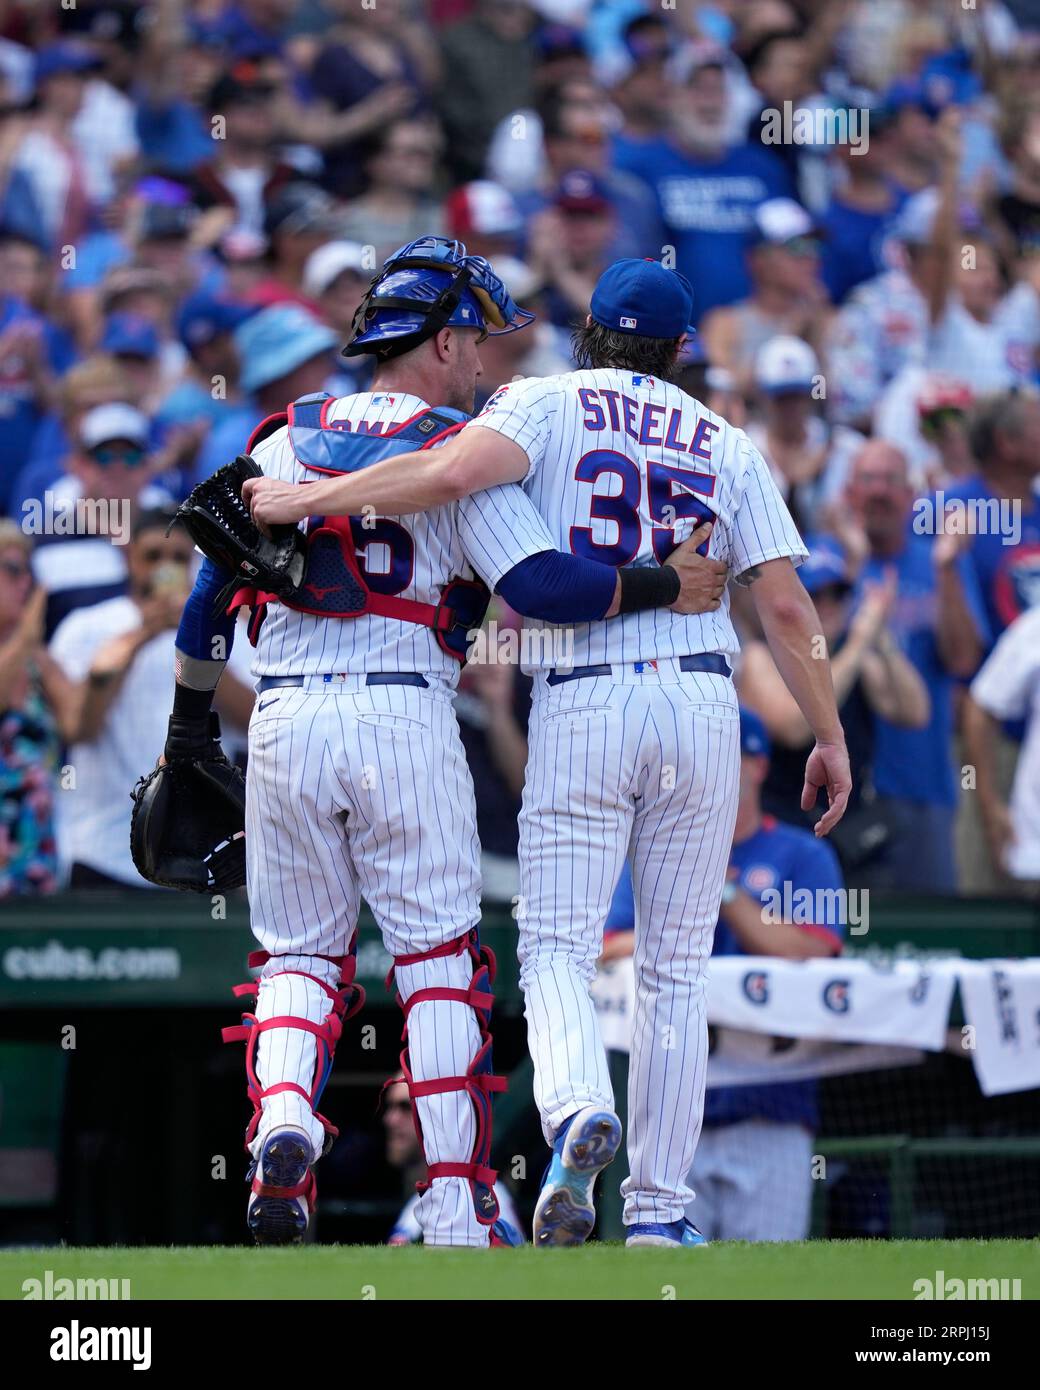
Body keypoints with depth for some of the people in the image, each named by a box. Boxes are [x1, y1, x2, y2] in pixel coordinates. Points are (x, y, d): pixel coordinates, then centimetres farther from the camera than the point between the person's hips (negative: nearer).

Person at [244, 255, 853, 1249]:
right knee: (675, 963, 10)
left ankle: (576, 1112, -33)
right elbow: (785, 607, 7)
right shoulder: (725, 446, 13)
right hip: (702, 701, 3)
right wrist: (829, 737, 13)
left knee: (556, 947, -2)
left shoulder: (547, 404, 4)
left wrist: (309, 499, -10)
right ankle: (659, 1211, 7)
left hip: (580, 705, -3)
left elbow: (457, 469, -17)